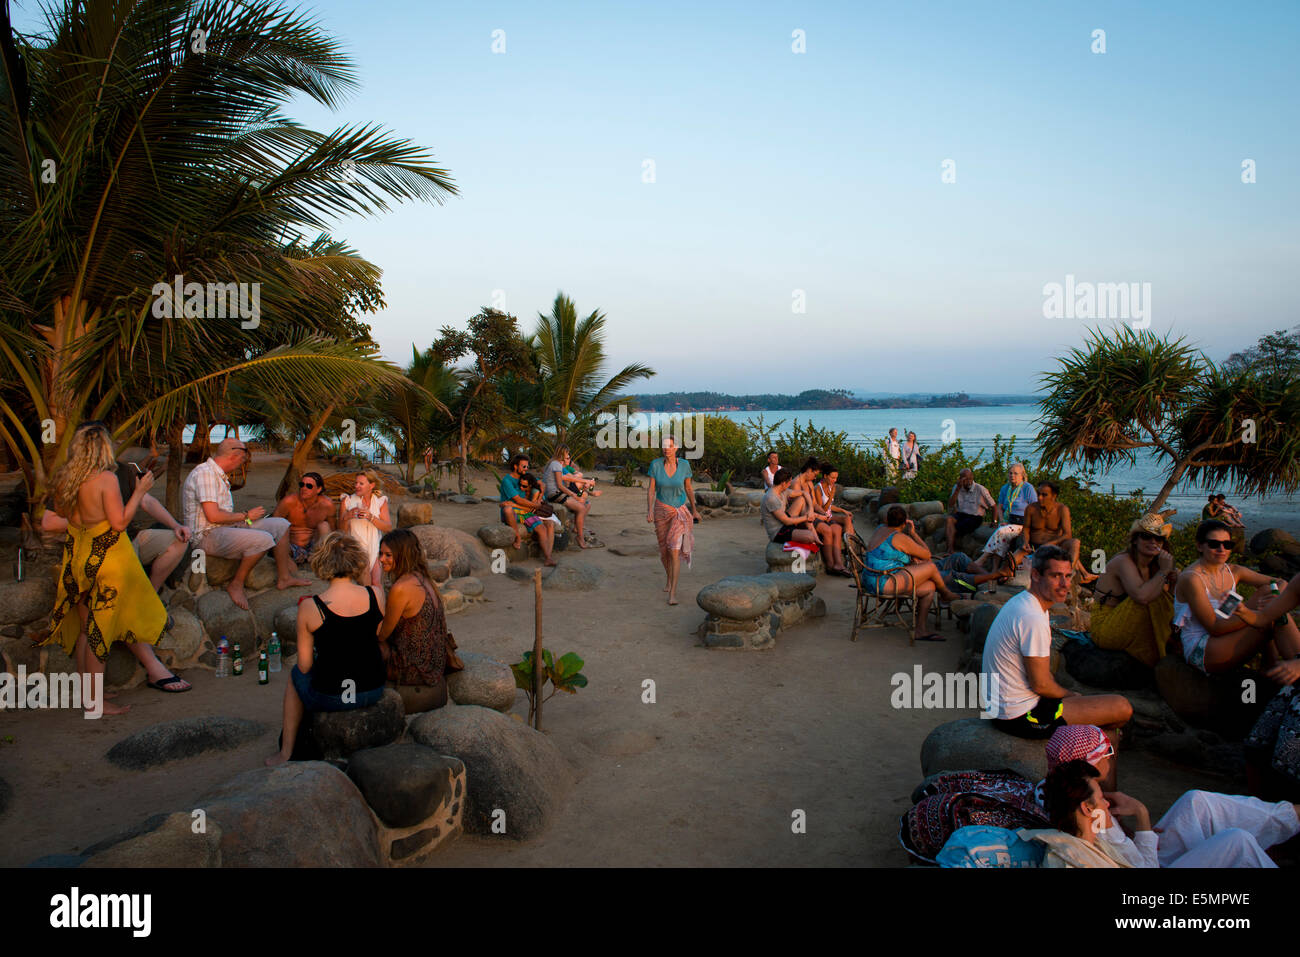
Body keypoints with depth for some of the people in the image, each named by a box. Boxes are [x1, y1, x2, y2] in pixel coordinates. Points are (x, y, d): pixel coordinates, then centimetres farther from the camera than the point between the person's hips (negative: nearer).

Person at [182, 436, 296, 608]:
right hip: (207, 535, -10)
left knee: (281, 525, 4)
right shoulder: (205, 473, -16)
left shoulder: (220, 475, 18)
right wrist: (246, 516, -11)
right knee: (263, 539, -32)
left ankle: (284, 578, 11)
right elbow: (213, 516, -23)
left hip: (226, 528, 10)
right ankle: (236, 585, -15)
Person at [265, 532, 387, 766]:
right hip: (373, 691, 2)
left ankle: (286, 753, 41)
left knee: (296, 675, 31)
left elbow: (305, 665, -9)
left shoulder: (309, 608, -16)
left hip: (329, 698, -2)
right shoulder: (376, 594, -11)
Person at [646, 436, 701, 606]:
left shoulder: (684, 464, -12)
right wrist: (649, 510, -20)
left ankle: (673, 593, -11)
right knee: (664, 549, 15)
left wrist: (694, 509, 11)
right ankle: (670, 578, 43)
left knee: (675, 551, -14)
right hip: (662, 509, 2)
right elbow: (651, 489, -8)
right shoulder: (655, 464, -12)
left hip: (680, 511, -2)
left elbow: (688, 488, 2)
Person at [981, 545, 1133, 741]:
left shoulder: (1021, 601, 6)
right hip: (1020, 716, -10)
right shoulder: (1034, 619, -25)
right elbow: (1041, 685, -19)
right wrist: (1071, 695, -1)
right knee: (1122, 707, -7)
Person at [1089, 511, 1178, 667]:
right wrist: (1163, 571, -24)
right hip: (1105, 629, -9)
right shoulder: (1123, 561, -18)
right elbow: (1142, 596, -35)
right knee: (1152, 599, -24)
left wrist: (1170, 581, -5)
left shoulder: (1151, 565, 9)